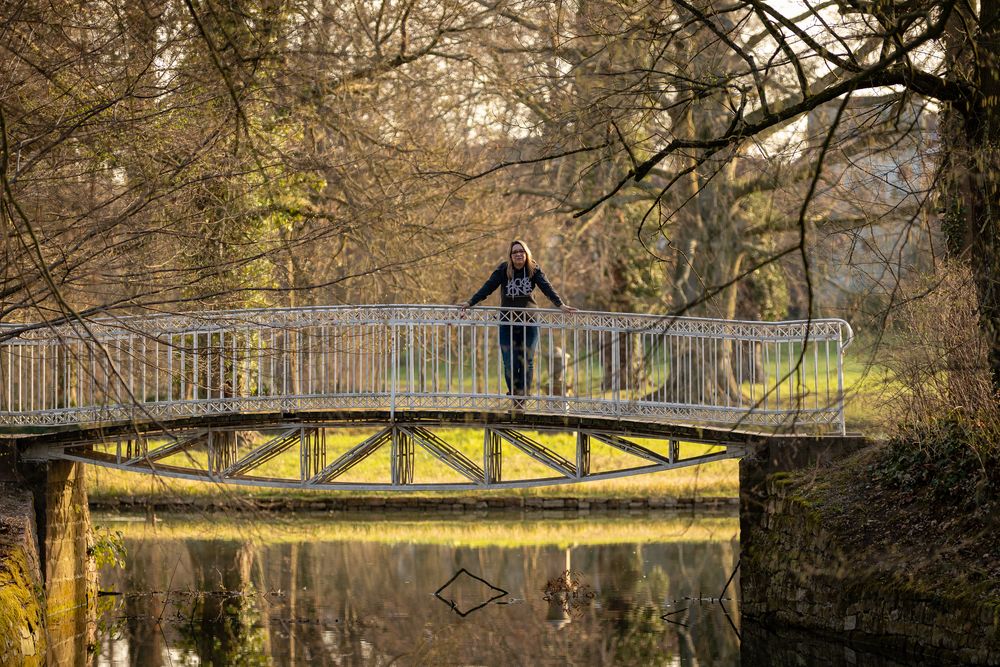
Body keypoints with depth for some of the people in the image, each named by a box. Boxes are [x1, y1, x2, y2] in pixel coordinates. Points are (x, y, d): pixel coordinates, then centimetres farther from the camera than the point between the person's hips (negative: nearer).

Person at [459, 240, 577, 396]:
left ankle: (523, 398, 12)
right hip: (507, 322, -1)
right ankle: (513, 395, 11)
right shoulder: (503, 269, -6)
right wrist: (470, 303, -19)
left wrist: (560, 305, -27)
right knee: (510, 364, -6)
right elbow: (488, 287, -11)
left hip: (529, 321, 1)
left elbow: (547, 287, -14)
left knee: (527, 362, 3)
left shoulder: (534, 270, -5)